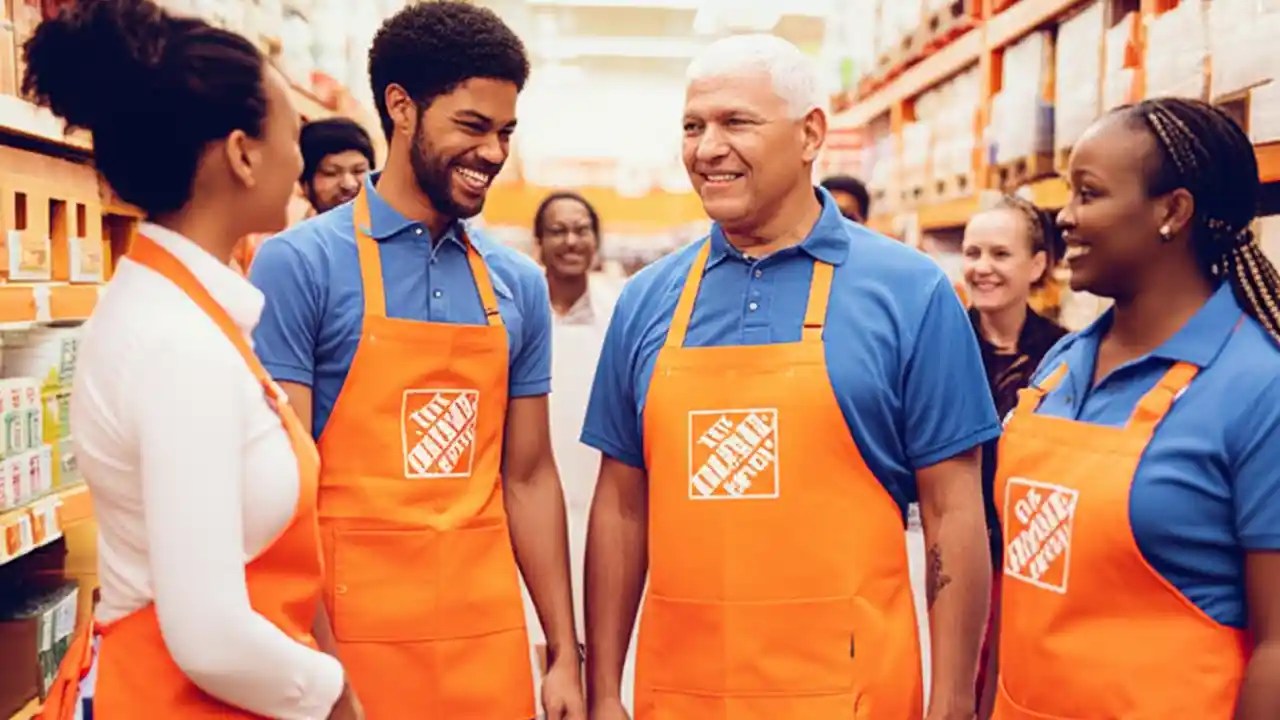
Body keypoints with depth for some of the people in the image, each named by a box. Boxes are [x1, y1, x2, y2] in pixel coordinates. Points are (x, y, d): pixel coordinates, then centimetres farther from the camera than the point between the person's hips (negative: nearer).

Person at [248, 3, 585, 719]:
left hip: (492, 640, 4)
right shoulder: (300, 264, -9)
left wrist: (566, 653, 7)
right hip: (352, 639, -4)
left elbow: (528, 478, 8)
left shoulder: (519, 284, 4)